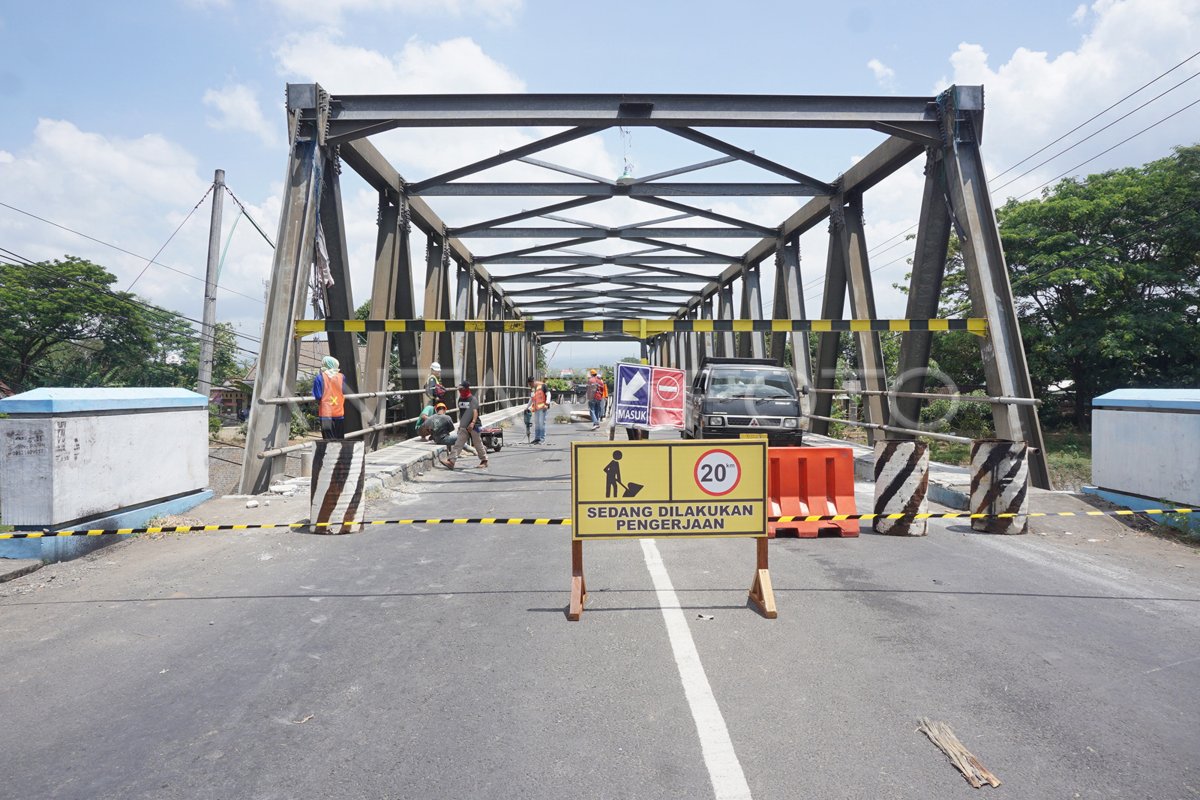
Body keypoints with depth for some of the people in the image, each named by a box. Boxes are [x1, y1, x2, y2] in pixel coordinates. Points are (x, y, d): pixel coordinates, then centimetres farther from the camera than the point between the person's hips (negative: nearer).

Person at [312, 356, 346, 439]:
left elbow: (318, 396, -7)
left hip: (326, 413, -2)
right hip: (339, 413, 3)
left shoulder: (320, 377, -4)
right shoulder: (341, 377, 3)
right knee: (339, 439, 11)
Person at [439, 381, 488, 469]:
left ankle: (484, 460, 21)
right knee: (458, 443, -3)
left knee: (478, 444, 5)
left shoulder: (473, 399, -11)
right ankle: (451, 461, -10)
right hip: (464, 426, 6)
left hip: (474, 425, -6)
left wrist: (473, 422, -38)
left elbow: (475, 412, -24)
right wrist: (460, 424, 22)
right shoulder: (460, 399, 10)